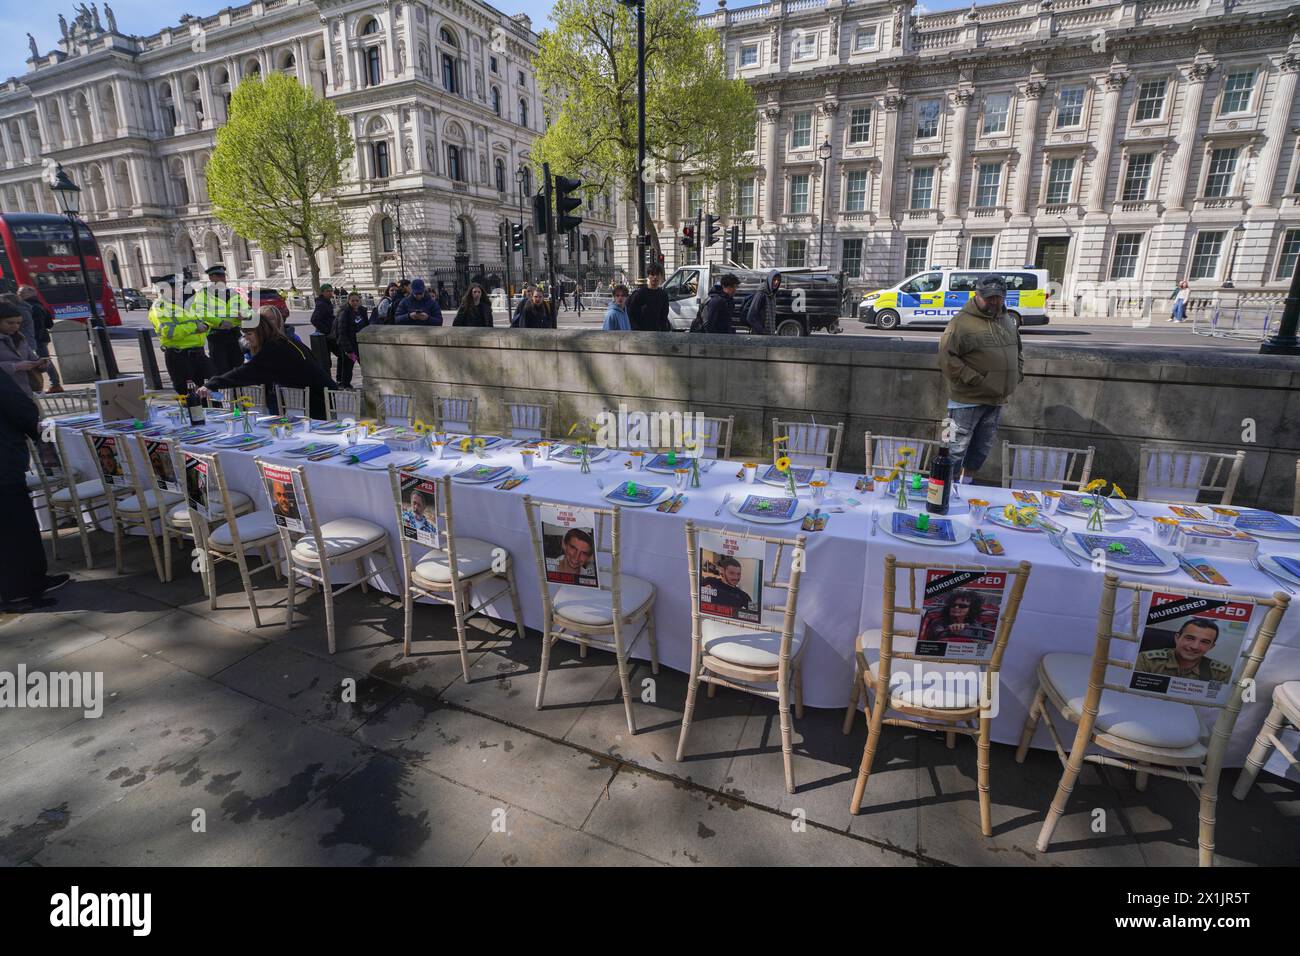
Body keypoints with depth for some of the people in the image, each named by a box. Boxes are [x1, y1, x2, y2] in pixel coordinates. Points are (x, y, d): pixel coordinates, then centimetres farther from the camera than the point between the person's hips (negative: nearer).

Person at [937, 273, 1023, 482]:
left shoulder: (1008, 321, 13)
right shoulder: (962, 322, -12)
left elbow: (1018, 350, 28)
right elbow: (946, 358, -19)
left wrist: (1017, 374, 12)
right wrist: (974, 379, -21)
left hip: (997, 399, 8)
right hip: (968, 400, -8)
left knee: (982, 448, 16)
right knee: (957, 447, -3)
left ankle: (965, 482, 31)